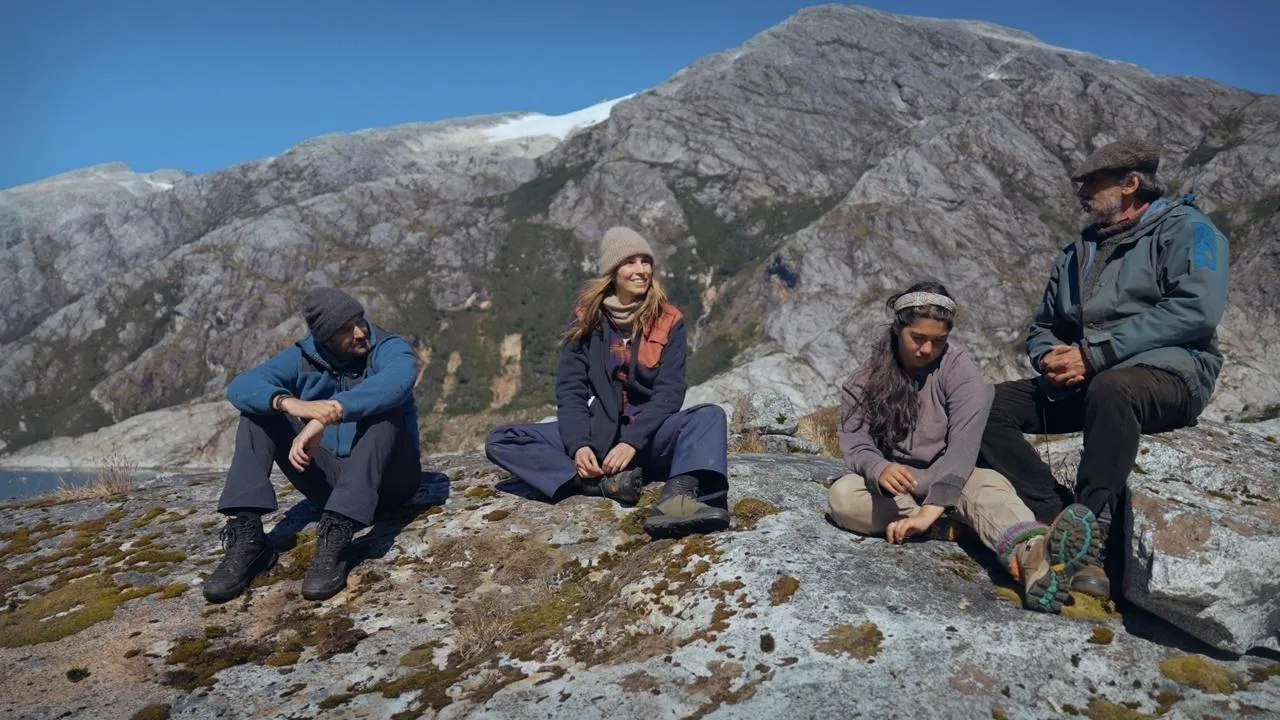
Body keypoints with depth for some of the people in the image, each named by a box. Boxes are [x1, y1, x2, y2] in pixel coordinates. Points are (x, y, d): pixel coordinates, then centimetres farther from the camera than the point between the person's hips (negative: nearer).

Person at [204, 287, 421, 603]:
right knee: (258, 411, -8)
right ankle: (246, 536, -23)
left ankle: (335, 540, -41)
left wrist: (325, 417, -47)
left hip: (386, 479, -4)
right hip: (330, 478, 4)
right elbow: (241, 386, -17)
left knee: (384, 410, -32)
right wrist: (290, 403, -39)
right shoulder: (302, 357, -1)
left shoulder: (389, 348, -12)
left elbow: (397, 380, -38)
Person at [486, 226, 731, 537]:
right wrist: (578, 445, -20)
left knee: (711, 416, -29)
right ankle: (605, 483, -33)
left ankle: (677, 497, -57)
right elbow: (570, 388, -3)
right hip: (595, 432, 1)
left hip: (648, 435, -1)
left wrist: (632, 442, -24)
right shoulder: (587, 318, 2)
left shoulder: (668, 321, 0)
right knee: (499, 440, -18)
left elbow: (669, 391, -8)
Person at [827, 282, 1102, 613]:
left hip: (948, 481, -1)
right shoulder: (866, 377, -3)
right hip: (891, 486, 2)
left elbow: (963, 444, -23)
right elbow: (854, 439, -12)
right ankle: (946, 527, -33)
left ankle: (1034, 557, -66)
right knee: (841, 496, -29)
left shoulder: (959, 367, -10)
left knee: (988, 484, -35)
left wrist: (931, 508, -36)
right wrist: (878, 469, -37)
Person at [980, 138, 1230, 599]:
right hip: (1083, 384, 7)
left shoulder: (1184, 228, 1)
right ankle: (1056, 520, -24)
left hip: (1169, 374, -7)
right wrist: (1053, 359, -2)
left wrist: (1093, 353, -19)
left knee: (1111, 388, -40)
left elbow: (1197, 308, -17)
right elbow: (1042, 328, 24)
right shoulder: (1076, 254, 21)